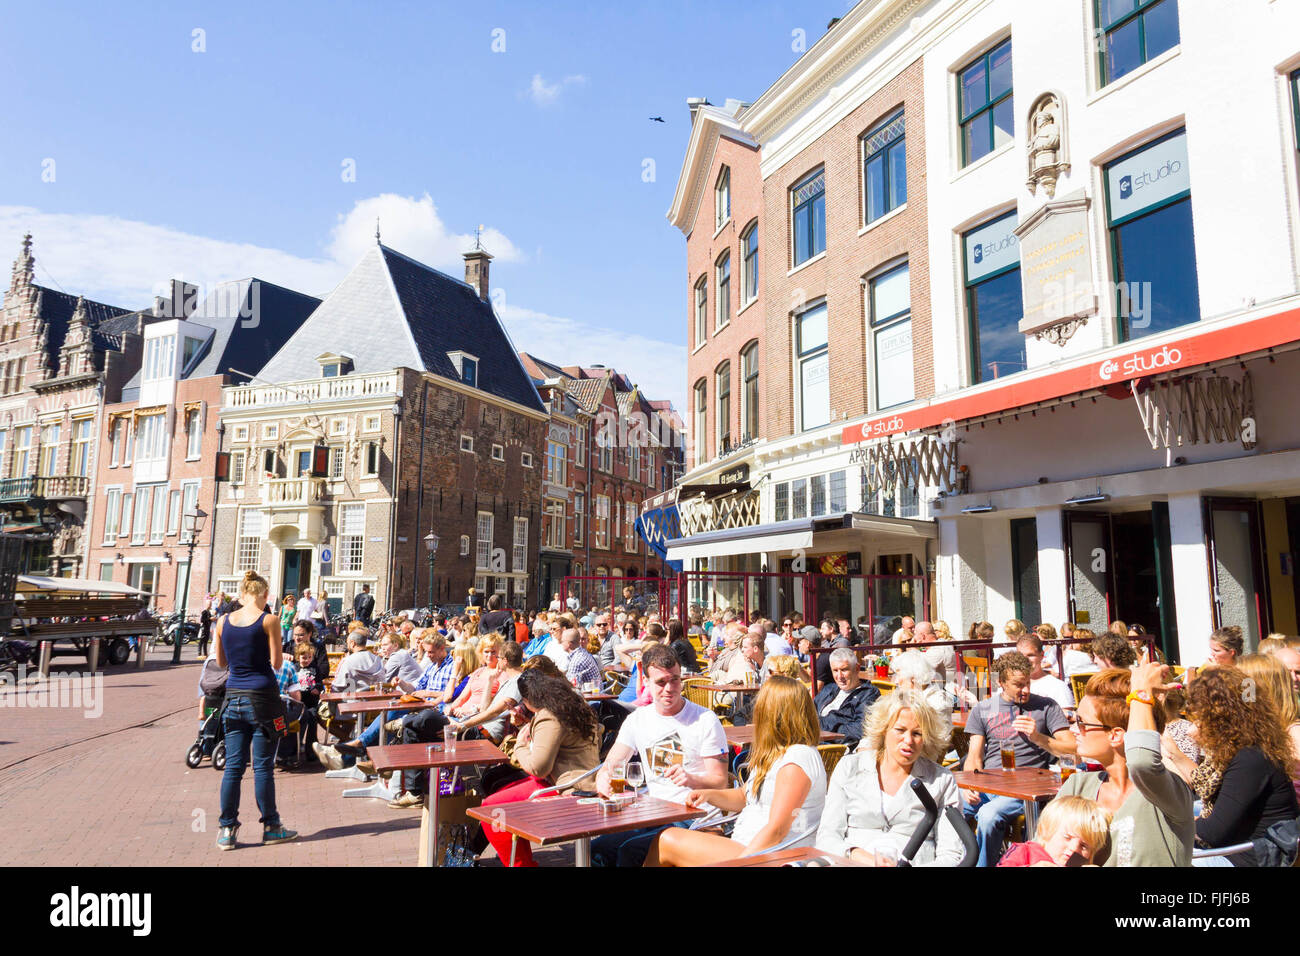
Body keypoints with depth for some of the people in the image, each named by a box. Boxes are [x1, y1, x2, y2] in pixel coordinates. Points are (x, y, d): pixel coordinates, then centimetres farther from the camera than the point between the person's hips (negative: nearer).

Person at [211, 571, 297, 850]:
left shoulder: (223, 621, 4)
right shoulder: (269, 621, -10)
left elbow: (221, 662, 15)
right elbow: (277, 663, -7)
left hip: (234, 698, 4)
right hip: (262, 698, -4)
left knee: (233, 766, 9)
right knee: (263, 766, 4)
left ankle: (227, 830, 12)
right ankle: (270, 827, 14)